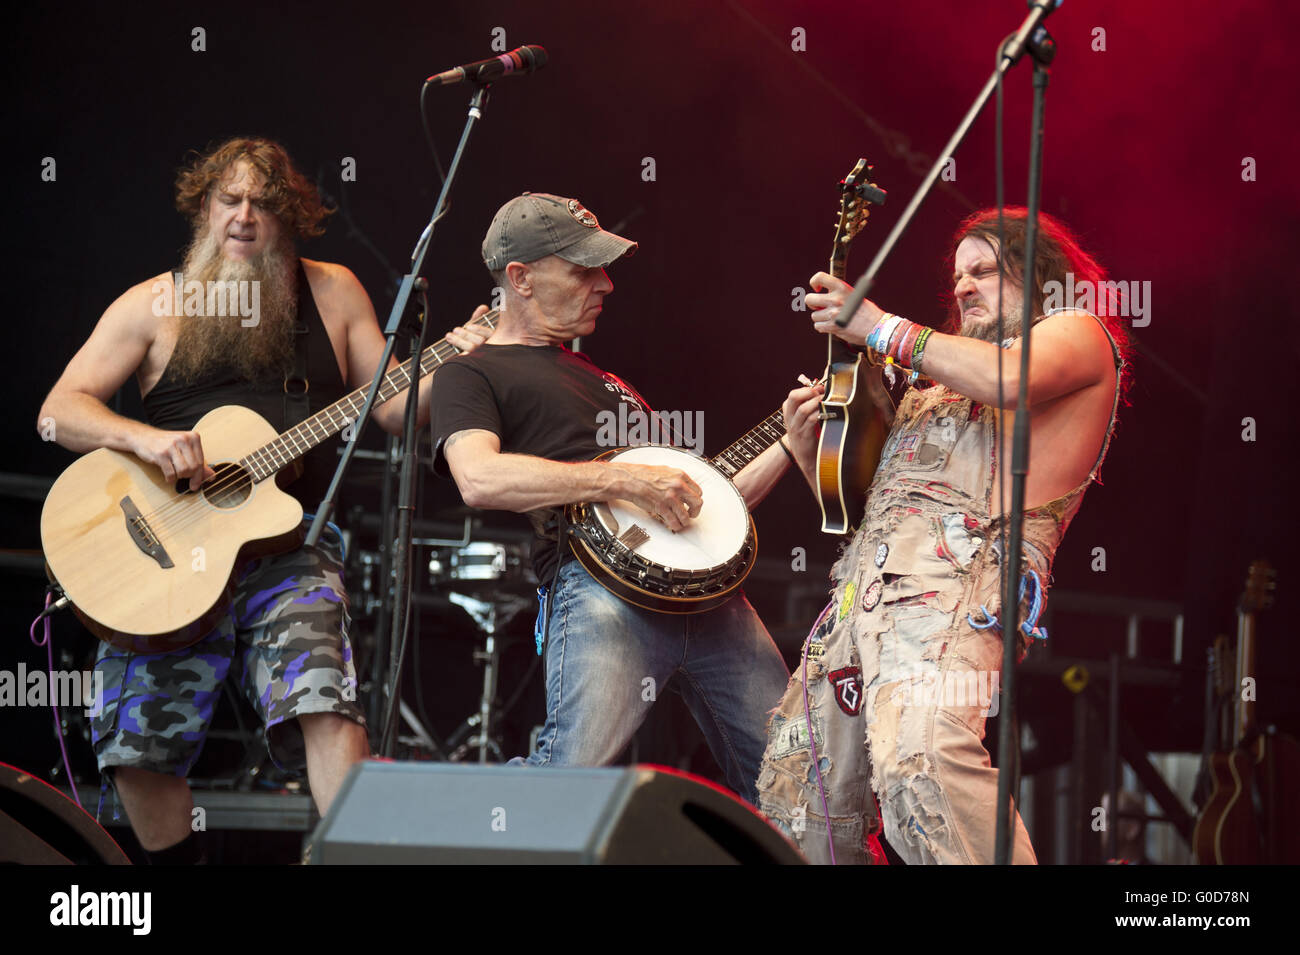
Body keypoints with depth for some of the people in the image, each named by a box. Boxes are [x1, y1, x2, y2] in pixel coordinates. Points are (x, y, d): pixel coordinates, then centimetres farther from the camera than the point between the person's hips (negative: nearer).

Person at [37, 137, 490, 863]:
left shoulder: (331, 293, 11)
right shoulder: (154, 305, 6)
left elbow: (391, 406, 11)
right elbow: (60, 411, 0)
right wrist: (145, 438, -17)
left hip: (289, 547, 0)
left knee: (324, 704, -25)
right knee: (137, 746, -7)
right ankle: (177, 859, 17)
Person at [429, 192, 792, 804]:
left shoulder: (599, 380, 33)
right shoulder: (472, 375, 9)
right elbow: (480, 479, -13)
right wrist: (630, 481, -15)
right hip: (602, 586, -7)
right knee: (571, 772, -26)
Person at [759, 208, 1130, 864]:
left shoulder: (1077, 332, 12)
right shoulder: (940, 381, 35)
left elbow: (1008, 380, -13)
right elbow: (858, 496, 35)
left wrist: (880, 328, -5)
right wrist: (809, 448, 15)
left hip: (960, 582, -9)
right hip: (865, 584, 9)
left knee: (918, 765, -33)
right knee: (797, 789, 2)